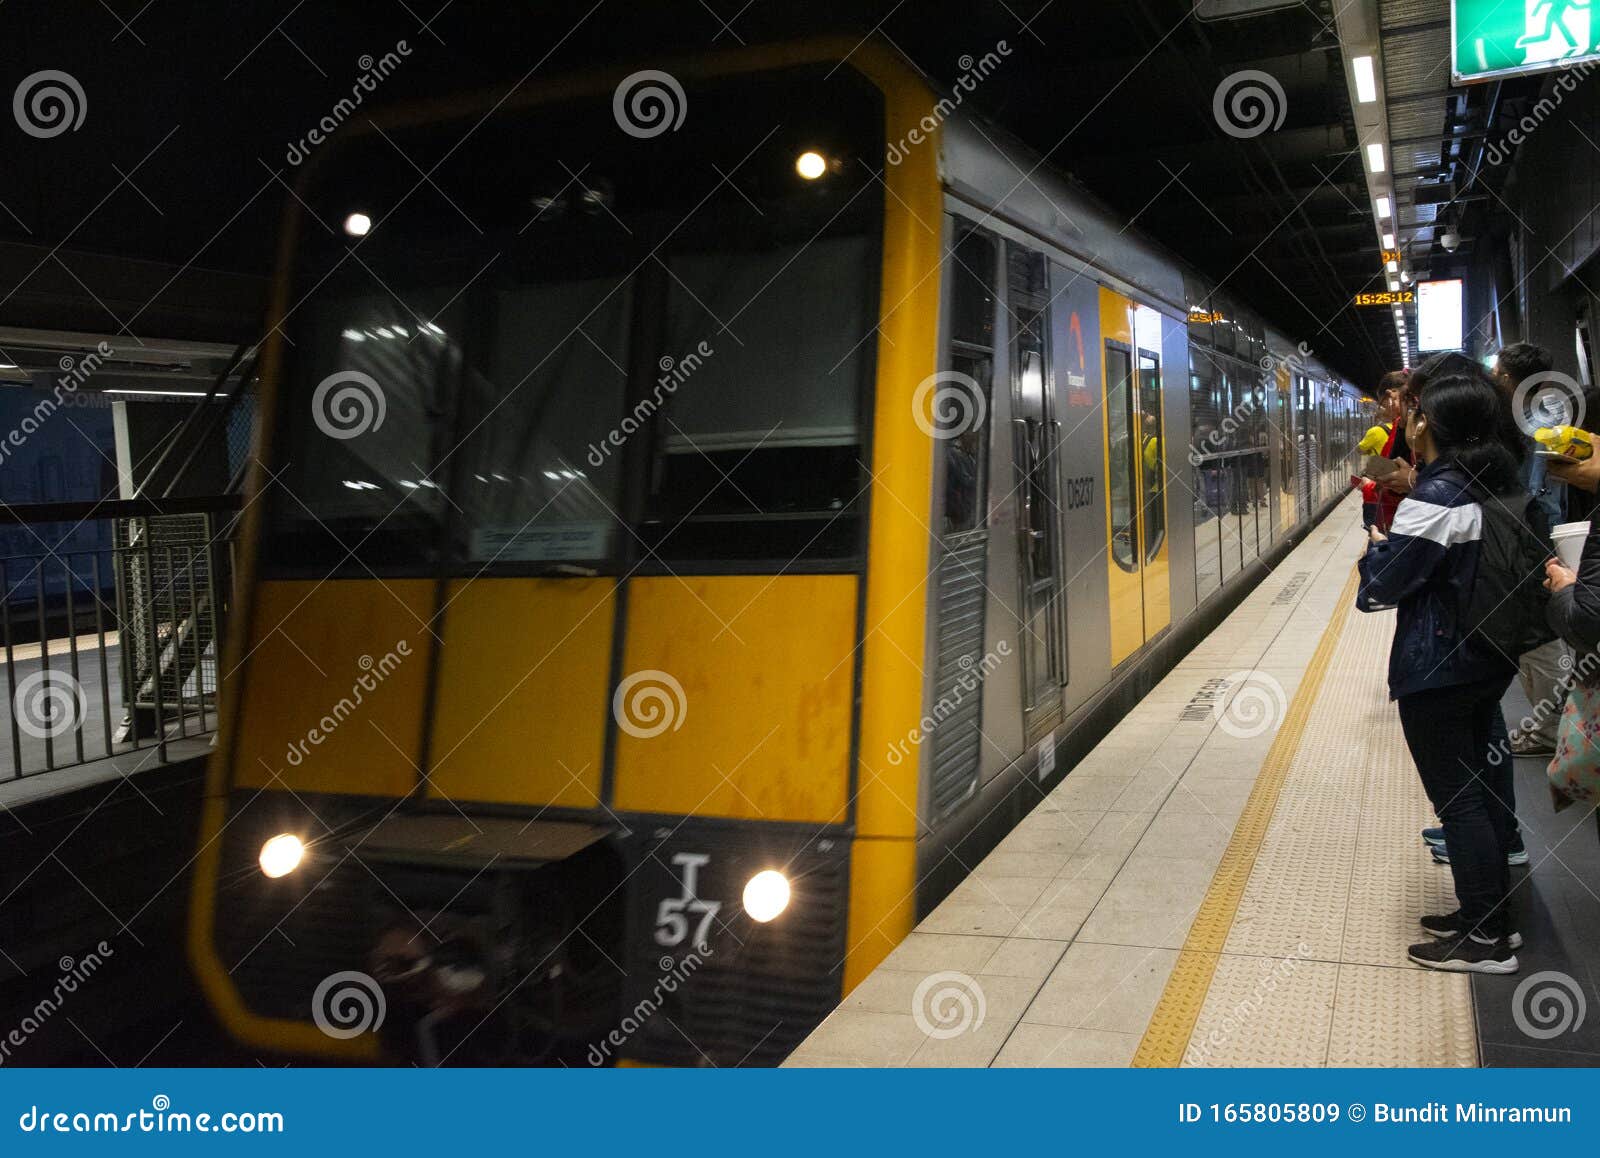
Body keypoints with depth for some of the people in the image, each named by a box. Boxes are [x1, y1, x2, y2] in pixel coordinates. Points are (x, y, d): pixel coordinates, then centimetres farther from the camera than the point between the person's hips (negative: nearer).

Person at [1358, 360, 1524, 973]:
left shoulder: (1436, 497, -21)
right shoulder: (1497, 483, 6)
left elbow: (1379, 588, -18)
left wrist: (1378, 546, 3)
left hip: (1437, 673, -9)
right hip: (1490, 662, 9)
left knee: (1457, 799, 0)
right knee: (1481, 787, 18)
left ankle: (1486, 940, 8)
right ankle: (1489, 913, 30)